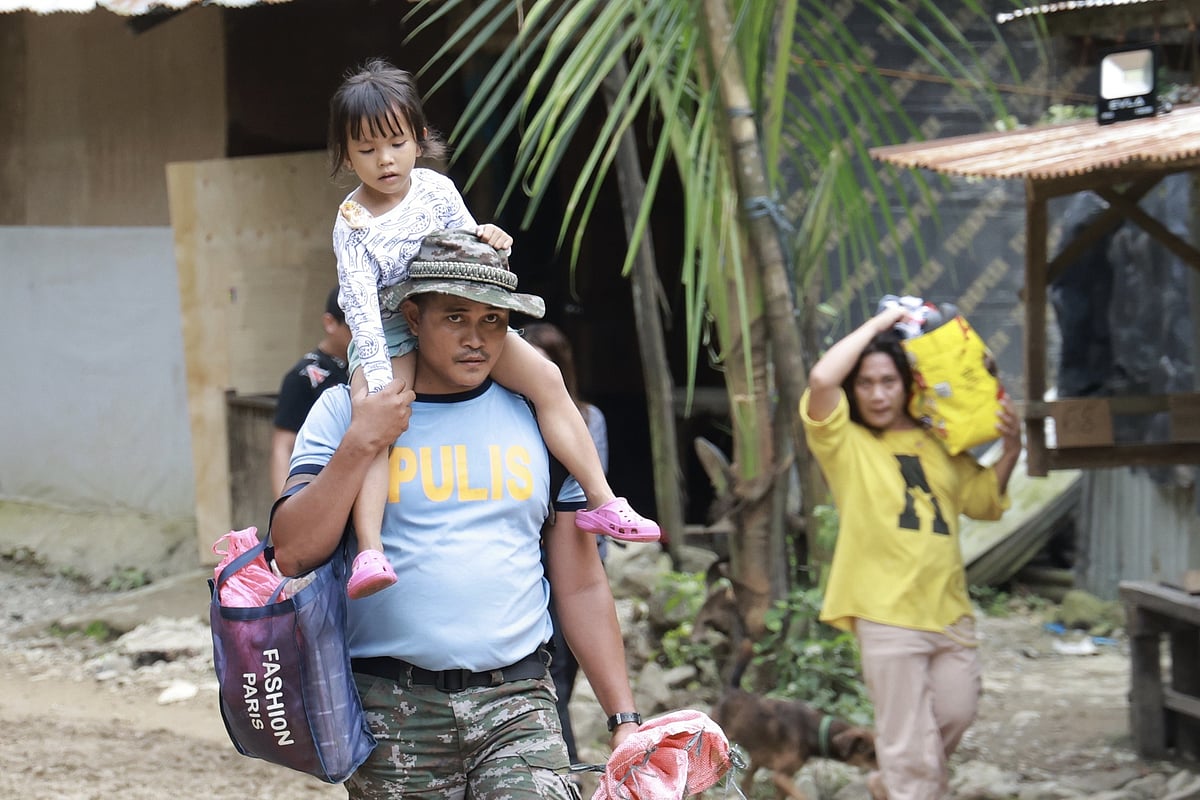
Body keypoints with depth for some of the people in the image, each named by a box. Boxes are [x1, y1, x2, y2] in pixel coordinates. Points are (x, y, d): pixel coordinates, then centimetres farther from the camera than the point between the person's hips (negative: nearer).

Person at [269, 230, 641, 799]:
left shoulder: (533, 417, 11)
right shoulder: (344, 412, 5)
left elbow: (580, 584, 13)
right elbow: (291, 554, -6)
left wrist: (623, 718, 7)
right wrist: (361, 444, -12)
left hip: (517, 705, 1)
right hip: (392, 709, -1)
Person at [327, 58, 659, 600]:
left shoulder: (435, 189, -1)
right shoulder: (352, 225, -13)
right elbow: (361, 305, -22)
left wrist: (486, 240, -14)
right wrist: (377, 378, -31)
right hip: (390, 337, -4)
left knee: (545, 377, -10)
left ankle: (600, 500, -5)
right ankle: (368, 550, -40)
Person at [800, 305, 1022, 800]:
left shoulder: (938, 443, 11)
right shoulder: (845, 442, -2)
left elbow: (983, 502, 22)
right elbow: (822, 378, -20)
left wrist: (1010, 452, 5)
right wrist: (878, 323, -11)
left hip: (949, 607, 5)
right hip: (887, 614, -5)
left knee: (955, 717, 15)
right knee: (910, 747, -3)